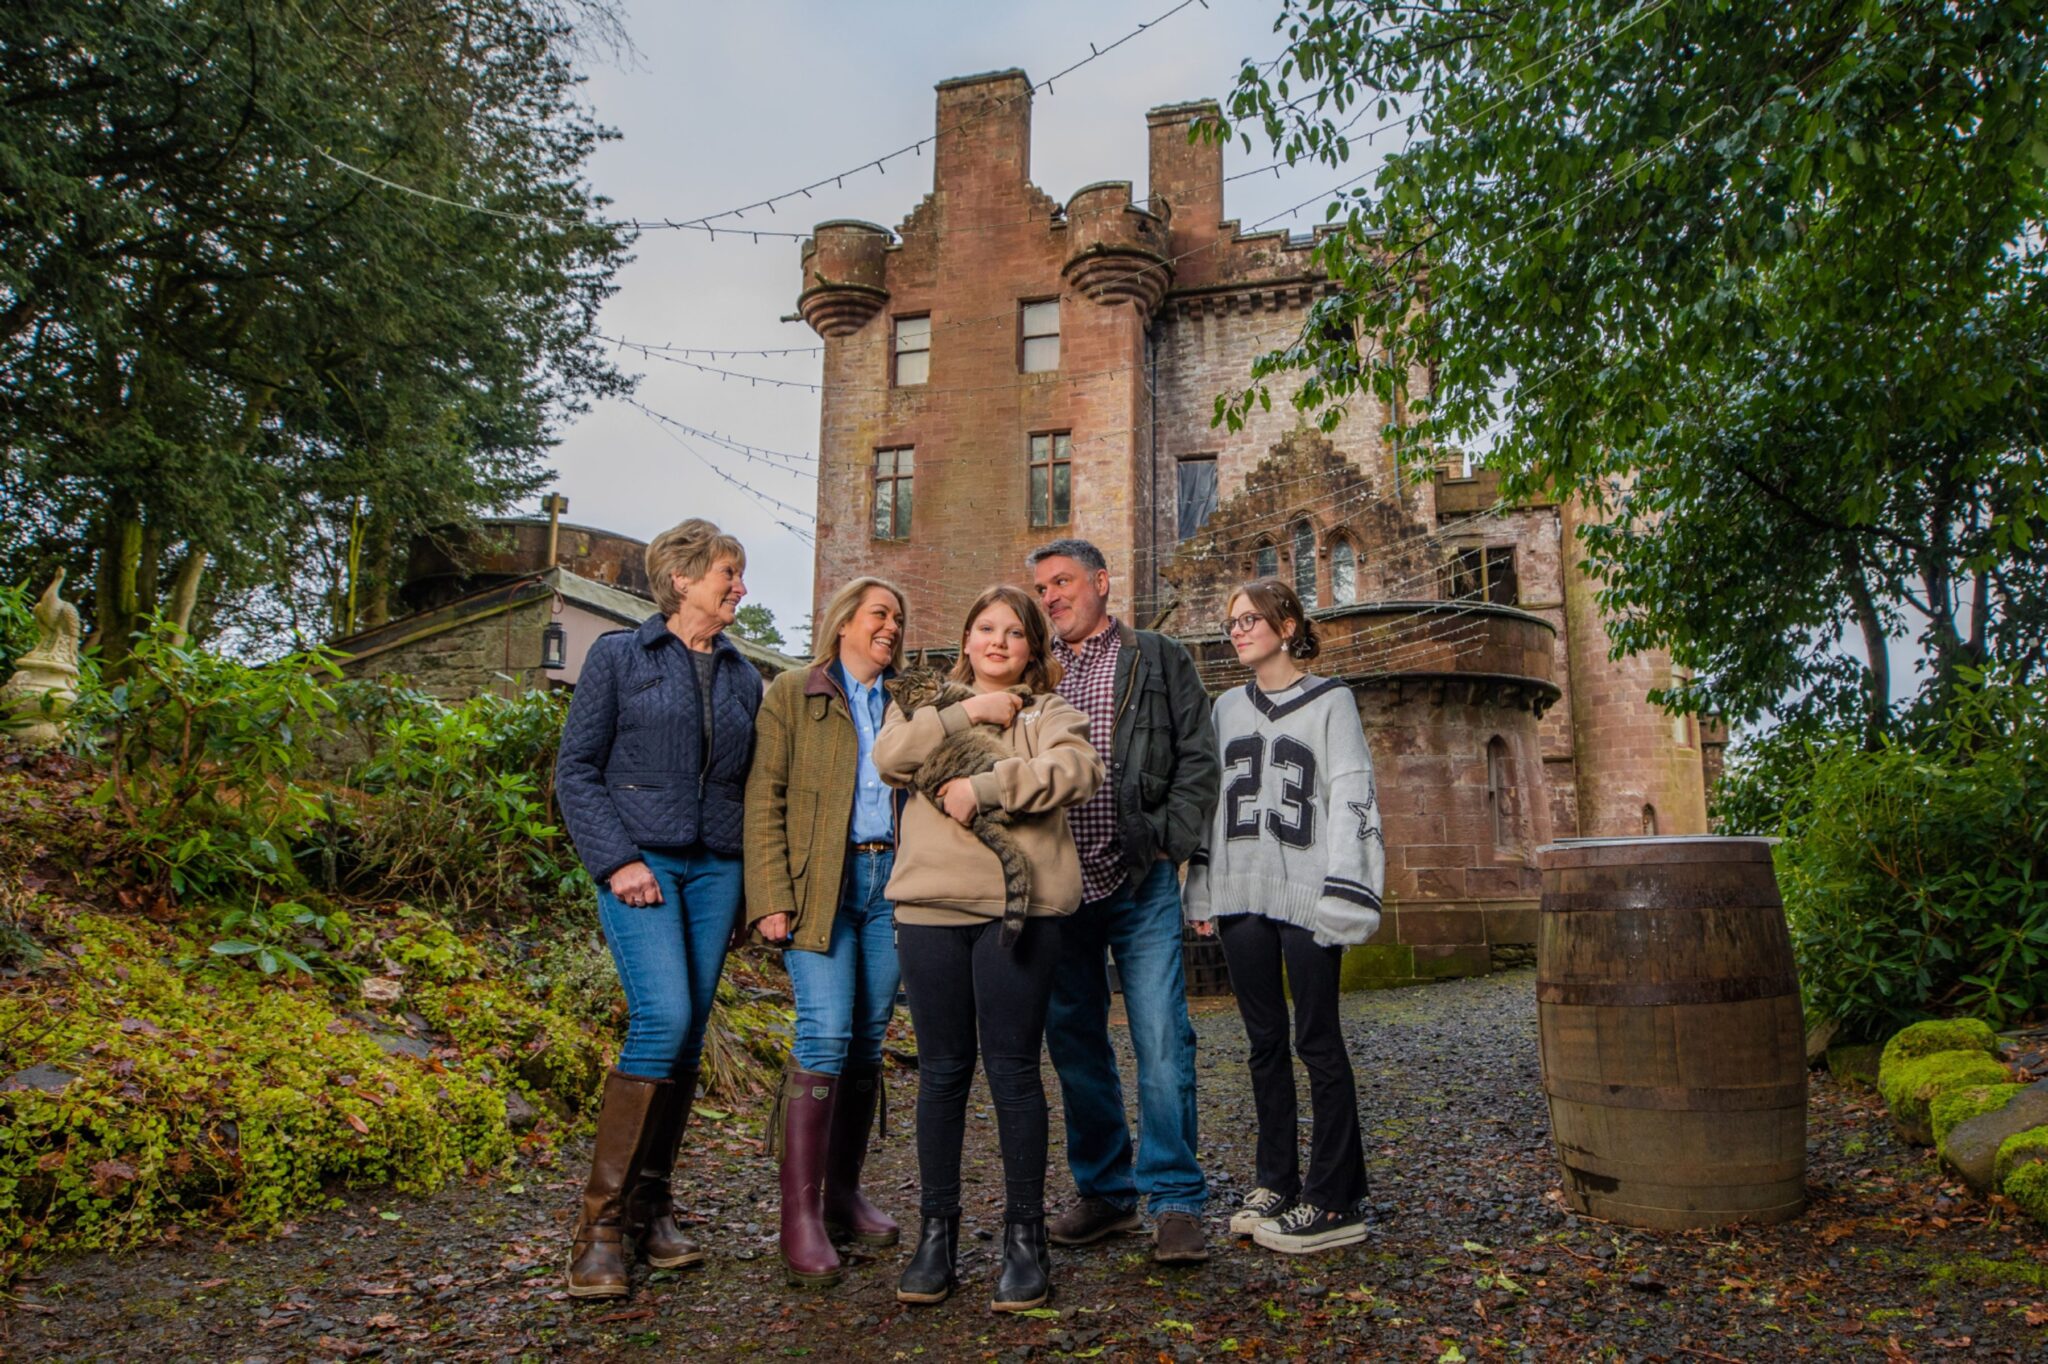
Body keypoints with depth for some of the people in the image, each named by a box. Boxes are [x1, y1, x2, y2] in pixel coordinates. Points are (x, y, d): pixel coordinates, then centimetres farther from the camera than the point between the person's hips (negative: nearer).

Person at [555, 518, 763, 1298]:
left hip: (715, 868, 5)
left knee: (688, 1037, 5)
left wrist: (757, 882, 6)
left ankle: (652, 1211, 18)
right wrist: (617, 860, -12)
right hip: (640, 862, -5)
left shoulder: (742, 677, 14)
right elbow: (576, 770, -2)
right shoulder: (619, 657, 1)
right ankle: (601, 1222, -5)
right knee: (663, 1017, -18)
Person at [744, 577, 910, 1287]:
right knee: (826, 1033, -13)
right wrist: (770, 897, -12)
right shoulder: (791, 694, 3)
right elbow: (764, 799, -3)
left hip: (890, 882, 5)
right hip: (819, 884, -4)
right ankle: (800, 1213, -5)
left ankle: (844, 1193, 19)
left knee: (869, 1042, 7)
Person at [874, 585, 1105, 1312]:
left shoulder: (1050, 712, 12)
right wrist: (964, 714, -7)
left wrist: (983, 788, -15)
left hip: (1020, 905, -2)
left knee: (1014, 1068, 0)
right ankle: (937, 1231, 19)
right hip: (932, 902, 2)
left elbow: (1077, 769, -10)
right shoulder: (930, 706, 20)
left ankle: (1025, 1235, 13)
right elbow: (888, 757, -1)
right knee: (942, 1069, 7)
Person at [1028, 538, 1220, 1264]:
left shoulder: (1160, 660, 7)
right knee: (1073, 1041, 10)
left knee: (1162, 1041, -6)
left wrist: (1167, 844, -8)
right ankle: (1104, 1190, 24)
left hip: (1141, 884, -3)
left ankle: (1175, 1200, 6)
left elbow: (1198, 761, 2)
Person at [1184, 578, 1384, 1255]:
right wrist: (1202, 892, 9)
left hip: (1304, 893, -5)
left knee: (1318, 1041, -2)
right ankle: (1278, 1183, 21)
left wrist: (1340, 897, -15)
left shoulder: (1329, 702, 1)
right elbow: (1210, 796, 15)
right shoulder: (1227, 707, 16)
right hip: (1241, 894, 5)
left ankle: (1334, 1201, 6)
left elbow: (1351, 798, -6)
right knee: (1265, 1041, 11)